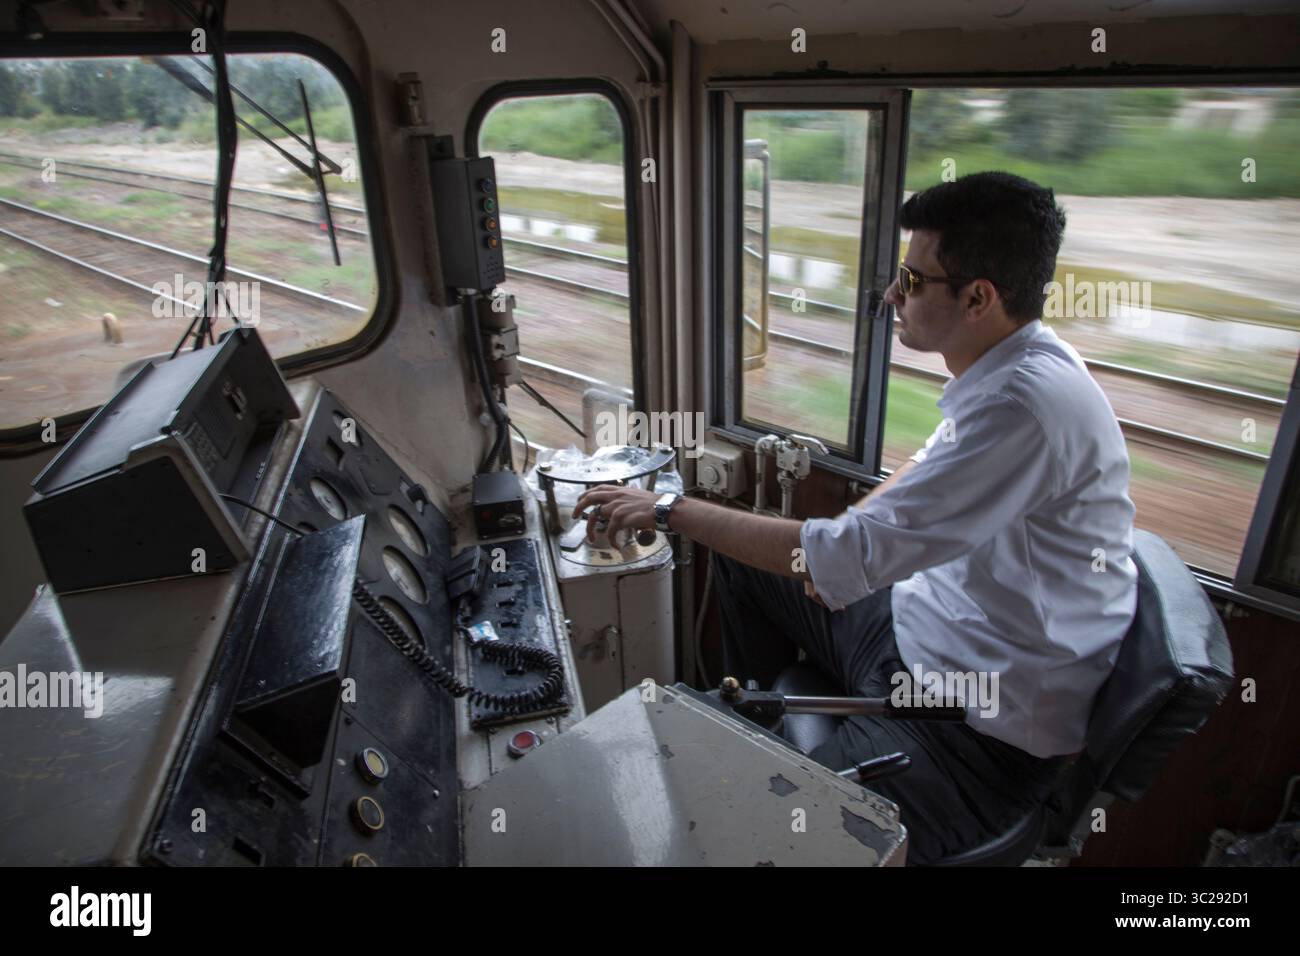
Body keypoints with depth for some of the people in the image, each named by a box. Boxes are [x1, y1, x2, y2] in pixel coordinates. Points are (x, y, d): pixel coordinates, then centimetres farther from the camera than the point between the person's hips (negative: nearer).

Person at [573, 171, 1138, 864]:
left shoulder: (1029, 402, -30)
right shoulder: (1008, 365, 1)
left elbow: (851, 557, -31)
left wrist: (672, 510, -21)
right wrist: (834, 552, 7)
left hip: (983, 727, -9)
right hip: (915, 626, 9)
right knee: (741, 561, 17)